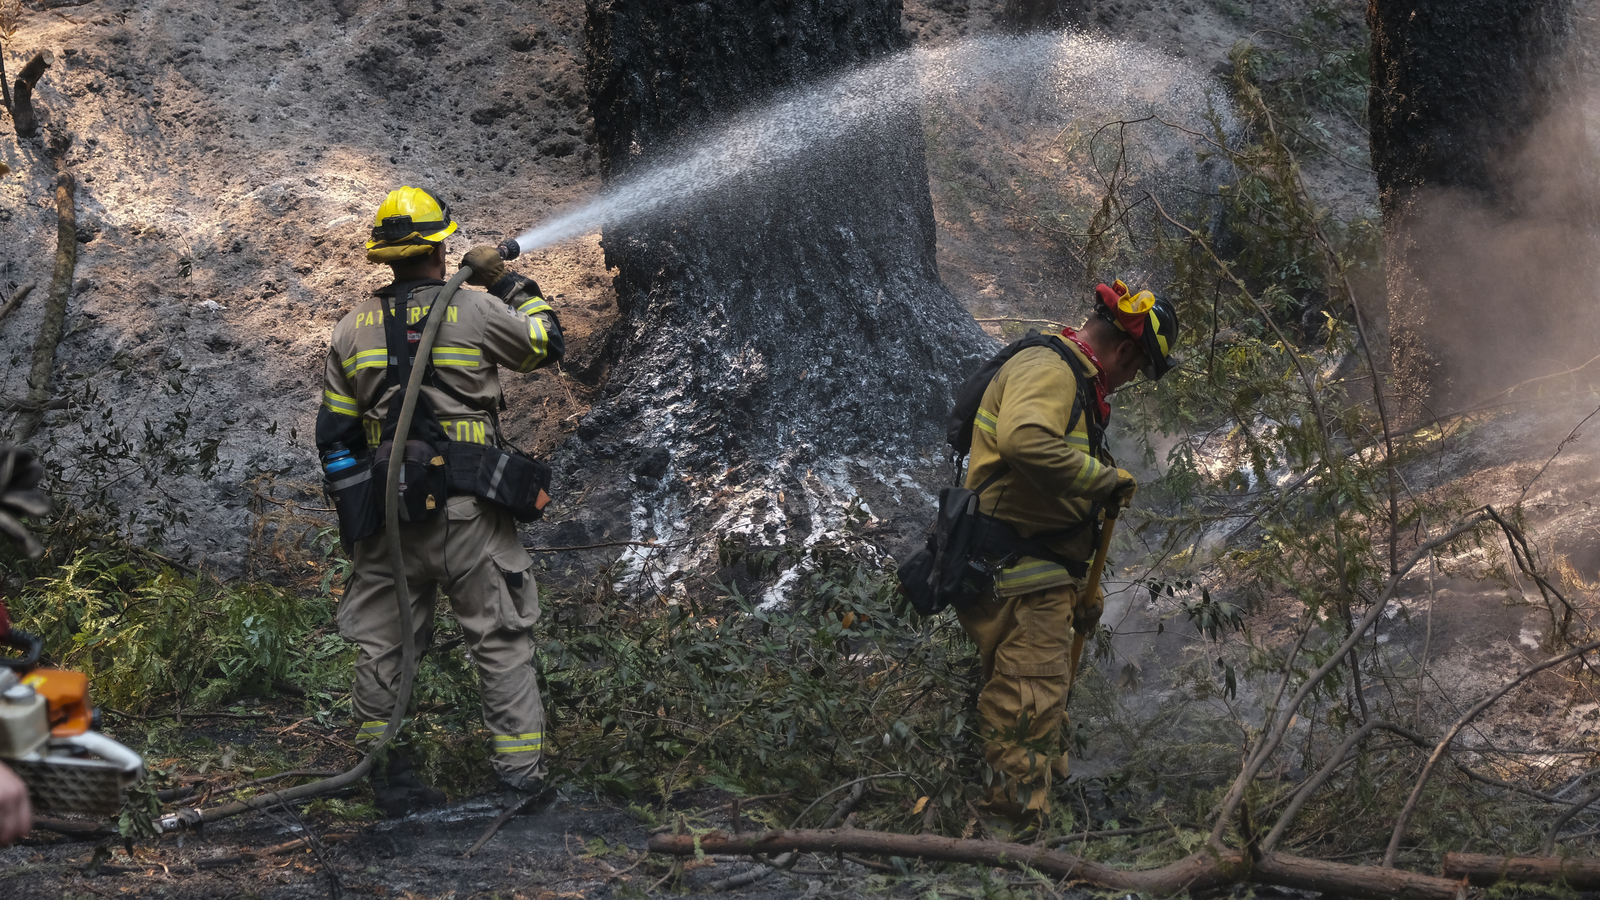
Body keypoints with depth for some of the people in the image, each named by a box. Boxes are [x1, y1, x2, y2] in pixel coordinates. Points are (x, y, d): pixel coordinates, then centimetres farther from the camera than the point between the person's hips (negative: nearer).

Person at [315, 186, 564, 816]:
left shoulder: (353, 327, 7)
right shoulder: (477, 311, -5)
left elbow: (335, 433, 10)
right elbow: (545, 344, 12)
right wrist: (505, 280, 22)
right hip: (469, 512, -3)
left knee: (383, 643, 12)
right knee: (502, 643, 4)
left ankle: (388, 777, 15)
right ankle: (520, 778, 4)